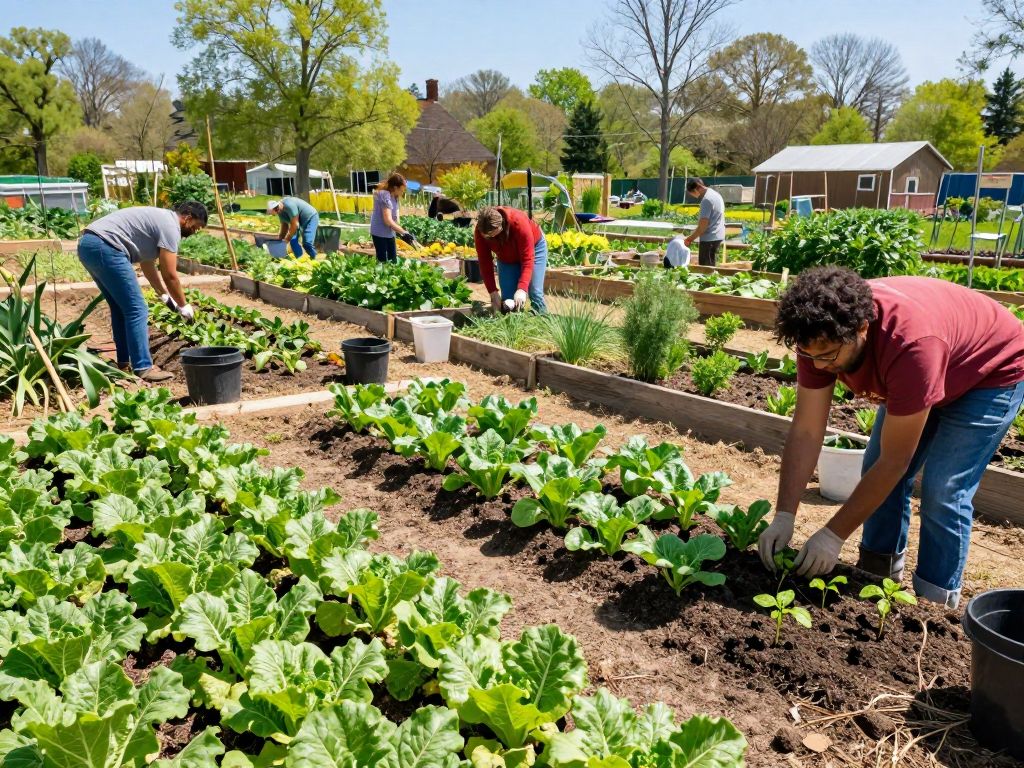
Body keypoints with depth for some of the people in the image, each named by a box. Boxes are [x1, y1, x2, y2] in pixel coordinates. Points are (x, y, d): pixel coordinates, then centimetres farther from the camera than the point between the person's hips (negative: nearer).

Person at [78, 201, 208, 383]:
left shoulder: (159, 218, 25)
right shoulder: (170, 226, -6)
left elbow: (147, 264, 34)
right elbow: (170, 275, -7)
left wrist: (164, 294, 39)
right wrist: (184, 305, 6)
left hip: (87, 244, 11)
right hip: (104, 248, -11)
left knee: (121, 308, 19)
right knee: (136, 310, -7)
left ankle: (124, 363, 25)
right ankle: (143, 369, -7)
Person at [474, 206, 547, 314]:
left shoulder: (518, 222, -41)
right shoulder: (480, 232, -29)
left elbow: (527, 259, -38)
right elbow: (485, 262, -20)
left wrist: (522, 289, -48)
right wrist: (493, 292, -25)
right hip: (506, 258, 4)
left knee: (535, 294, -15)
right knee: (507, 298, -6)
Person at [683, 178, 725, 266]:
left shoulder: (706, 200, -18)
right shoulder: (715, 194, 13)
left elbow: (703, 225, -20)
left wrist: (690, 239, -11)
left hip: (709, 238, -10)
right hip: (718, 236, 10)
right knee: (712, 266, 14)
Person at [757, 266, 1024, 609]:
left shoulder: (911, 343, -44)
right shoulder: (820, 335, -27)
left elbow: (894, 461, -36)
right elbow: (805, 431, -23)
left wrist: (834, 535, -31)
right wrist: (783, 517, -28)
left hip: (991, 373, -6)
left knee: (943, 491, -15)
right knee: (876, 471, 0)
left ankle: (935, 604, 0)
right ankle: (878, 576, 17)